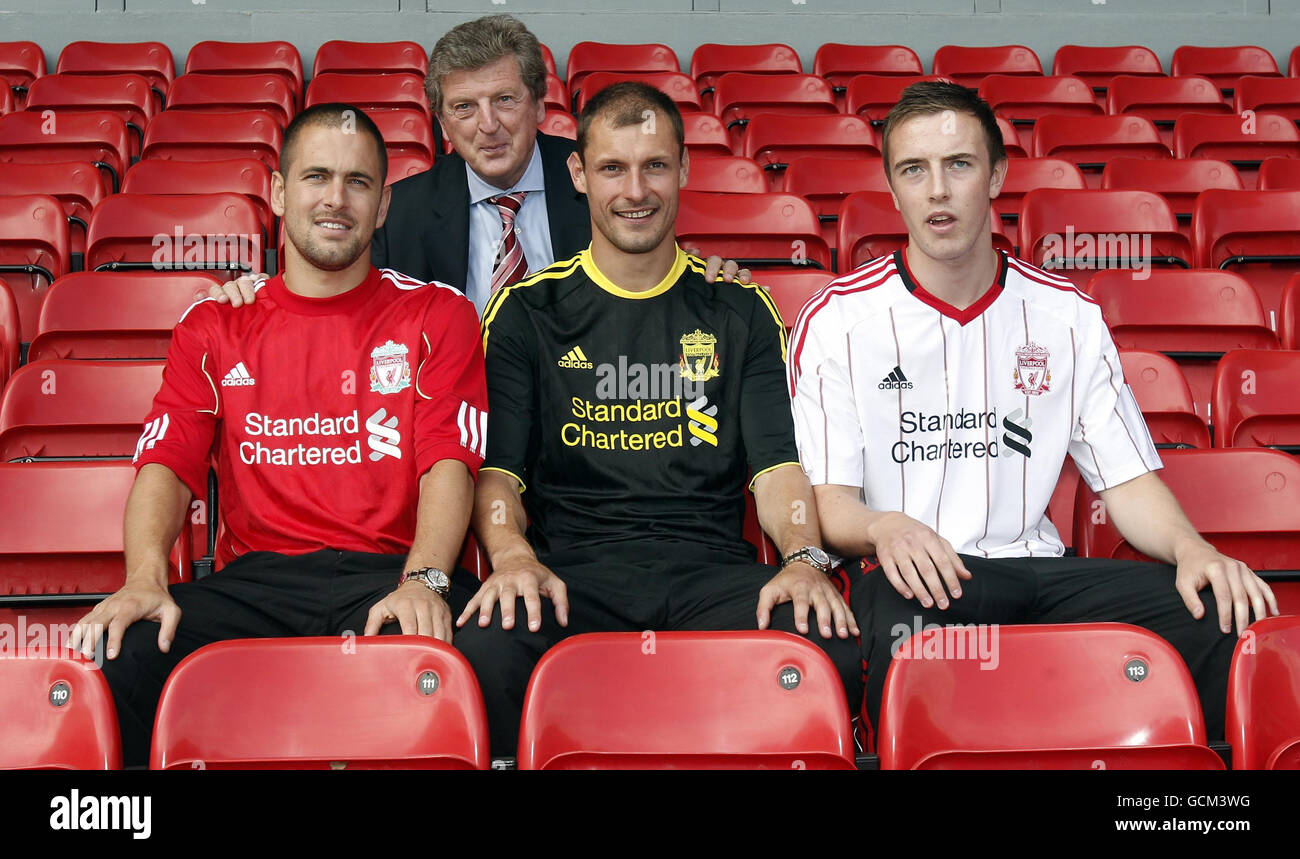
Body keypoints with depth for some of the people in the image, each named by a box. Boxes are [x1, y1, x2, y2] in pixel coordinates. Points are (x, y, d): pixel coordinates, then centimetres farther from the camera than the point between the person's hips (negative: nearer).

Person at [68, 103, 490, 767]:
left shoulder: (437, 315, 14)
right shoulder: (212, 326, 19)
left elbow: (449, 463, 1)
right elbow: (167, 465, 7)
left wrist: (423, 580, -19)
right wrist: (144, 578, -14)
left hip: (392, 572, -2)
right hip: (256, 580, 3)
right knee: (116, 661, -26)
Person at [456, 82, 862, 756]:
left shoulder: (740, 310, 17)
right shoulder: (526, 311, 14)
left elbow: (778, 462, 8)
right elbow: (497, 467, 6)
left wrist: (803, 556, -13)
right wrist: (512, 556, -16)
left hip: (710, 570, 1)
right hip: (571, 570, -1)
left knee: (830, 657, -31)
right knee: (486, 660, -36)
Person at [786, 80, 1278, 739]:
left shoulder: (1068, 316, 12)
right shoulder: (835, 320, 3)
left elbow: (1128, 480, 10)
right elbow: (830, 500, -2)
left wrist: (1190, 547, -11)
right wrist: (883, 529, -25)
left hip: (1040, 568, 4)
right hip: (914, 582, -4)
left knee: (1228, 625, -21)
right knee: (911, 646, -40)